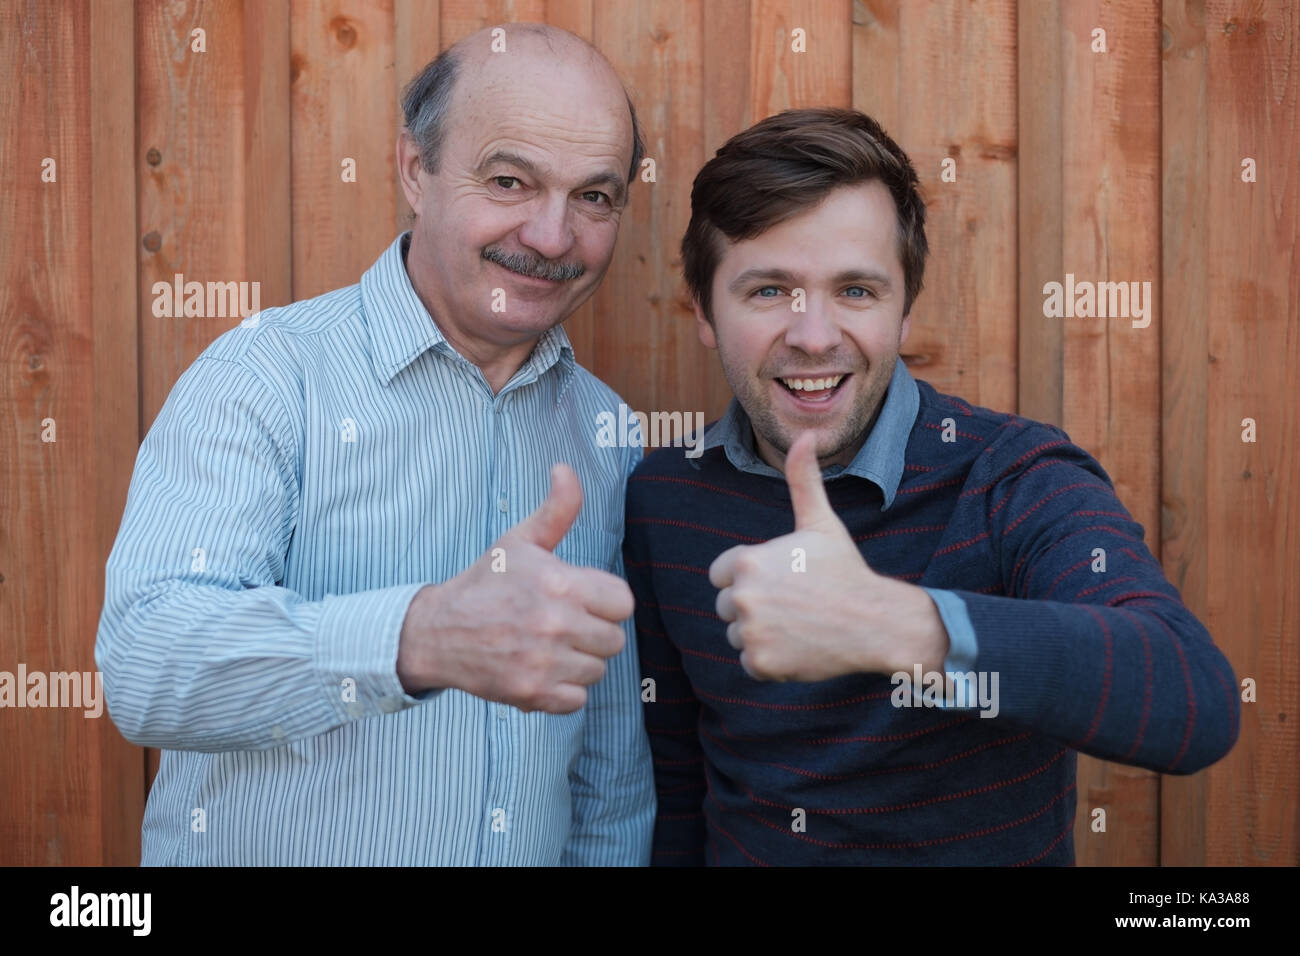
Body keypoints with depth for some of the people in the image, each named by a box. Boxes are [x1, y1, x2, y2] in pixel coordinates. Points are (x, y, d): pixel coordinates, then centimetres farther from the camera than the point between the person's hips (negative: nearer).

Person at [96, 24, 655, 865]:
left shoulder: (605, 432, -3)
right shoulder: (268, 374, -17)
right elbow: (145, 664, -31)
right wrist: (422, 636, -45)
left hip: (536, 852, 4)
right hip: (256, 851, -4)